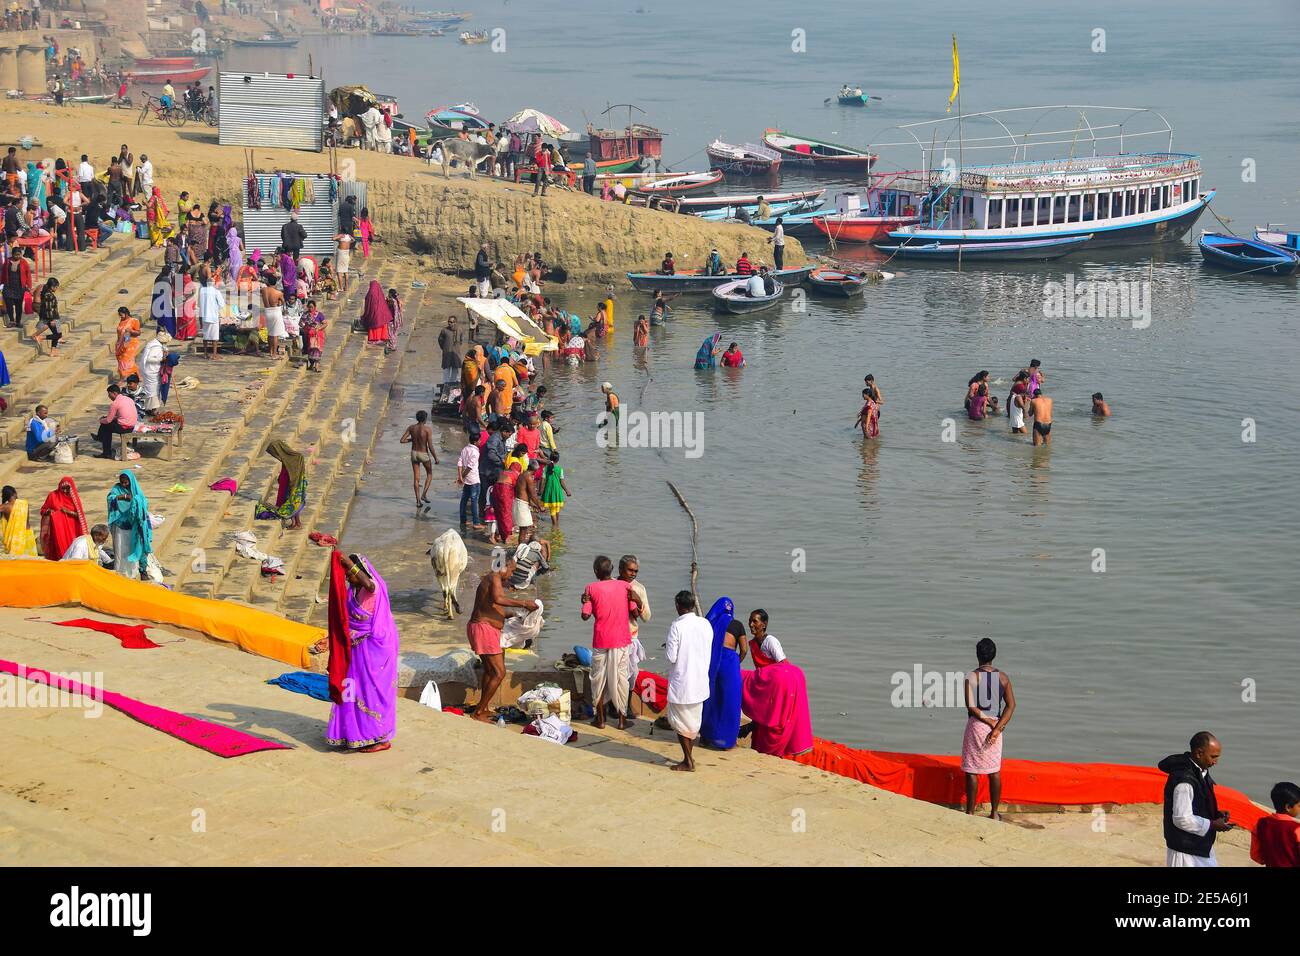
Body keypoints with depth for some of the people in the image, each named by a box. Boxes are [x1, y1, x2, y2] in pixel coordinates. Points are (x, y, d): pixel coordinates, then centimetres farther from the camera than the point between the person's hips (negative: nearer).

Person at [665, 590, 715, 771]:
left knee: (680, 723, 6)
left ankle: (688, 762, 6)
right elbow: (708, 652, 9)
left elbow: (671, 657, -16)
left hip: (681, 683, -6)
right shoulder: (705, 624, 0)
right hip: (701, 681, 6)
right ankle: (689, 757, 26)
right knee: (694, 720, 18)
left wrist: (667, 648, 3)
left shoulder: (677, 626, -17)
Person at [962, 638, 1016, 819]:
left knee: (972, 771, 3)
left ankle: (970, 813, 5)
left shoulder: (972, 677, -10)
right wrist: (997, 728, -10)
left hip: (976, 724, -4)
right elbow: (1011, 705, -4)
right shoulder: (1002, 677, 2)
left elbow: (971, 706, -16)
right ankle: (994, 813, 15)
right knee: (994, 771, 11)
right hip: (996, 726, 4)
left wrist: (990, 722, -8)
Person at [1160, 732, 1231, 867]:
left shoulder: (1201, 773, 5)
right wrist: (1212, 825, -18)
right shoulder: (1184, 780, -26)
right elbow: (1182, 819, -26)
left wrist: (1215, 815, 2)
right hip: (1186, 852, -10)